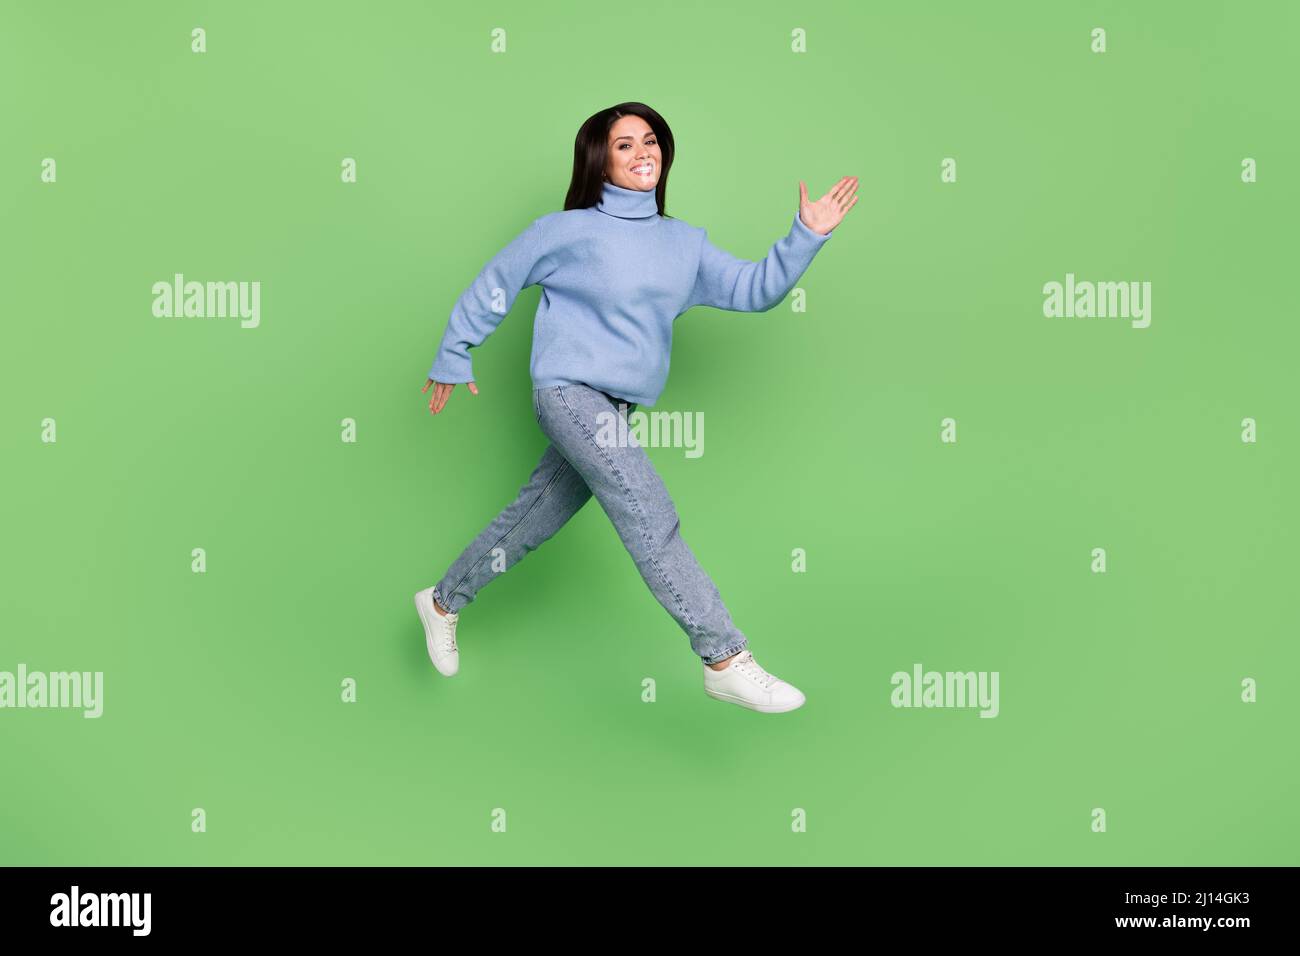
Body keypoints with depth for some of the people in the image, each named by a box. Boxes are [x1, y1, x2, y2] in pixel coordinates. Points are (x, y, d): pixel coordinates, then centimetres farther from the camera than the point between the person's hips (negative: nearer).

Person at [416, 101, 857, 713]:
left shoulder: (684, 243, 13)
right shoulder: (567, 230, -2)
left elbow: (754, 289, 5)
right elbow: (495, 285, 6)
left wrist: (806, 237, -6)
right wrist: (452, 358, 9)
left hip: (618, 410, 6)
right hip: (570, 393, -6)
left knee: (530, 521, 14)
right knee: (651, 516, -17)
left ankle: (443, 603, 34)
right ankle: (725, 661, -17)